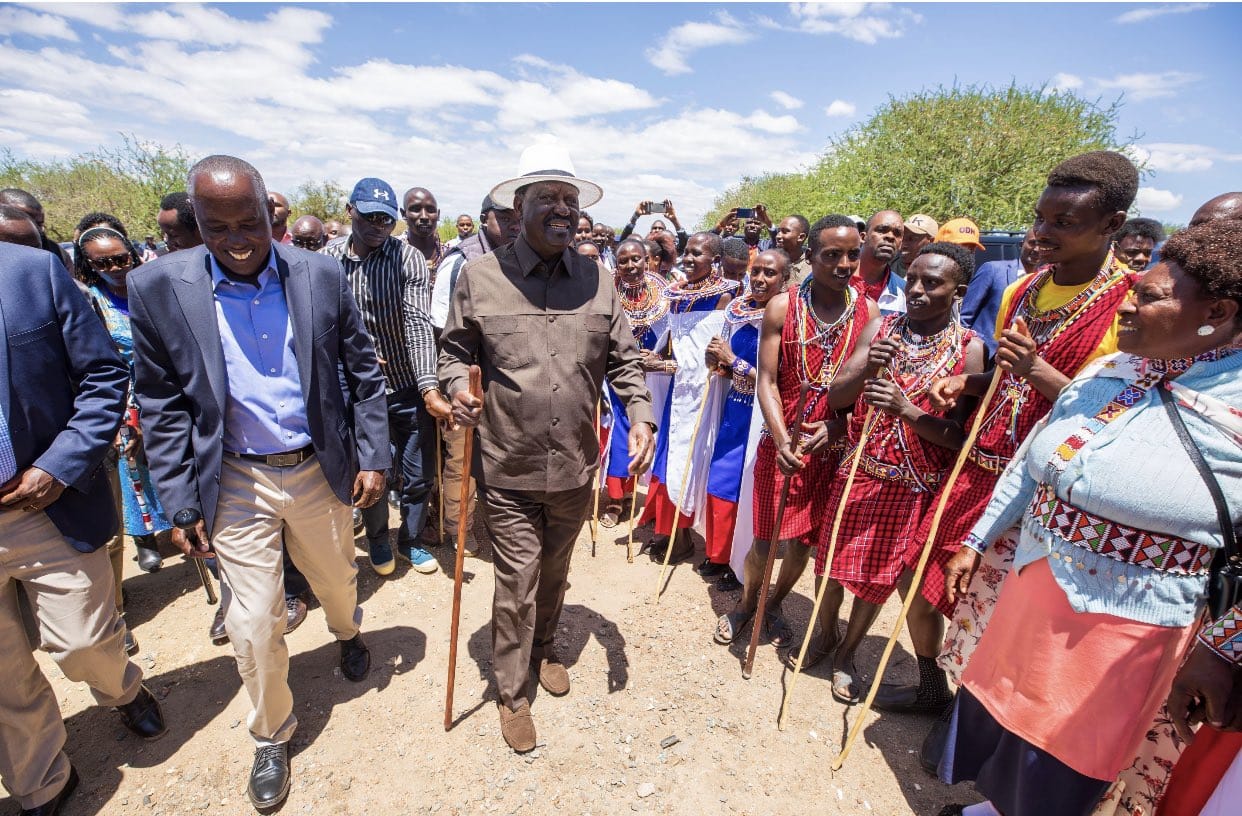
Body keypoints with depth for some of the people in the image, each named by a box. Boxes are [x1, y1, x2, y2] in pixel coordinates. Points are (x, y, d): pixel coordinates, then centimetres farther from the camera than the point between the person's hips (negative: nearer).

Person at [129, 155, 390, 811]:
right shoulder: (159, 287, -9)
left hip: (320, 470, 1)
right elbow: (161, 404, -3)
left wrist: (374, 457, -3)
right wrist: (180, 504, -4)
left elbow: (363, 373, -1)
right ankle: (271, 738, 35)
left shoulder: (321, 276, -7)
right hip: (235, 484, 0)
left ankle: (347, 634, 59)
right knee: (253, 626, 7)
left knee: (336, 580, 22)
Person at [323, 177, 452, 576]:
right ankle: (377, 538, 41)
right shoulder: (328, 258, -1)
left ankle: (410, 539, 37)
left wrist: (429, 388, -27)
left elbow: (418, 322, -18)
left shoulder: (408, 257, -8)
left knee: (419, 475, 10)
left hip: (409, 388, 0)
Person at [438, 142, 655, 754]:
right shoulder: (479, 276, -5)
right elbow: (454, 350, 5)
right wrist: (457, 386, -16)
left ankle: (544, 649, 52)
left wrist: (640, 417, -8)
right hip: (508, 471, -3)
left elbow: (623, 360, 6)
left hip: (576, 468, 3)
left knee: (555, 572, 23)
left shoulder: (597, 281, 2)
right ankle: (511, 693, 33)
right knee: (517, 584, 6)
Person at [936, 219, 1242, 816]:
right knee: (998, 708, 24)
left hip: (1123, 626, -6)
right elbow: (1030, 461, 7)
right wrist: (976, 540, 11)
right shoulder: (1108, 372, 1)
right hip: (1033, 585, 6)